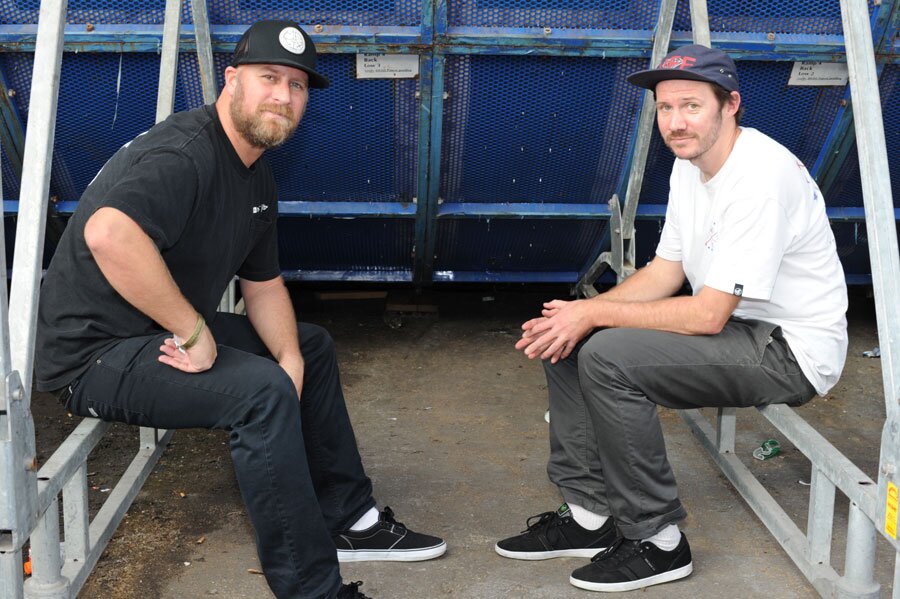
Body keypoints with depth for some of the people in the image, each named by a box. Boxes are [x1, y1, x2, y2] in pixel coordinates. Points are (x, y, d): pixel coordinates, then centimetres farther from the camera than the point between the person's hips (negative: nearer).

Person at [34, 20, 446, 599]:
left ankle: (348, 520, 21)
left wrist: (291, 362, -4)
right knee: (262, 392, -29)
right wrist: (194, 332, -33)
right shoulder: (185, 154, -24)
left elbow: (264, 285, 14)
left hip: (167, 330, 11)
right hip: (95, 351, -11)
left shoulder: (257, 176, 9)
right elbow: (108, 234, -43)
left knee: (312, 346, 15)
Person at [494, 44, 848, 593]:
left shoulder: (761, 176, -25)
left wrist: (595, 313, -20)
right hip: (736, 326, 10)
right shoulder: (689, 165, 5)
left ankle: (658, 543, -11)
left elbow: (708, 316, -26)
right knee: (565, 338, 3)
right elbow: (665, 273, 10)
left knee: (608, 356, -26)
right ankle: (590, 516, 9)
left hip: (792, 348, -10)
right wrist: (580, 311, -6)